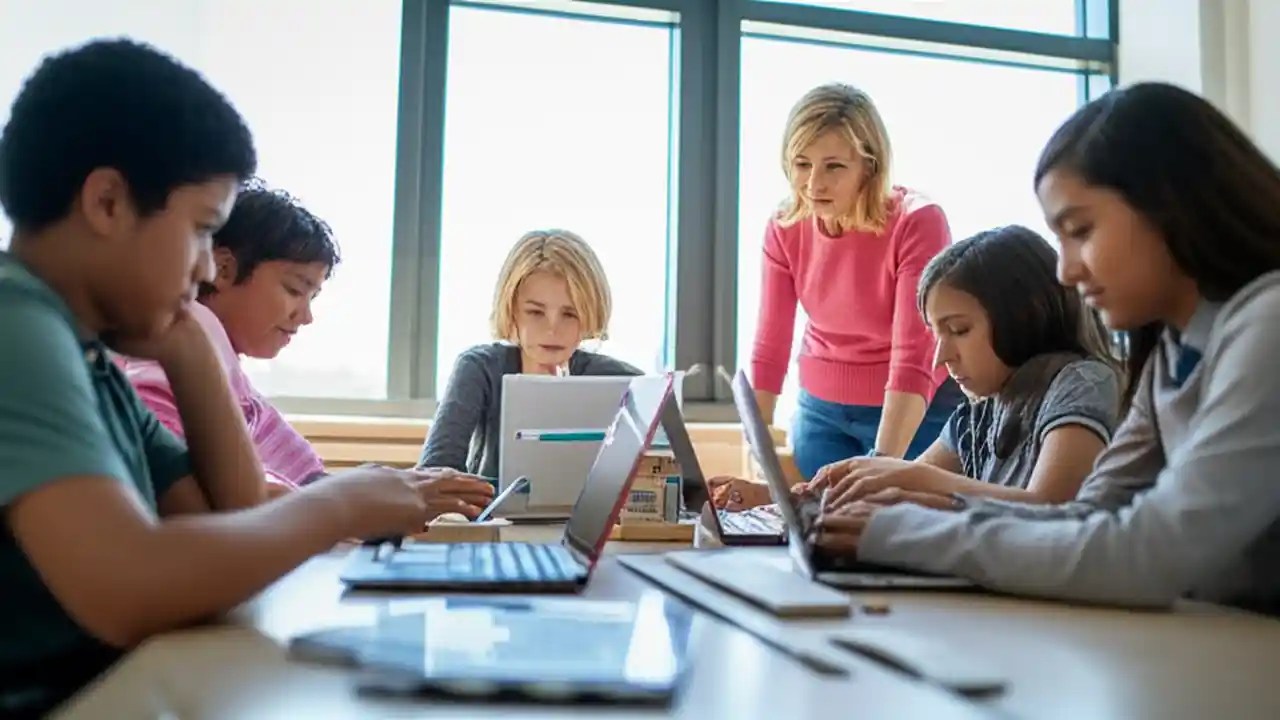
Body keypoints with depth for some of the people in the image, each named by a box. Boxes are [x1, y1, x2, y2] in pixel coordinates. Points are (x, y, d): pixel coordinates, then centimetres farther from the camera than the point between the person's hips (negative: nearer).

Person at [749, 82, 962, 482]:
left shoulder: (918, 222, -22)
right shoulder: (784, 228, -9)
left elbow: (913, 359, -28)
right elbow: (769, 348, -9)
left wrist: (881, 466, -38)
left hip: (917, 413, -4)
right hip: (820, 408, 4)